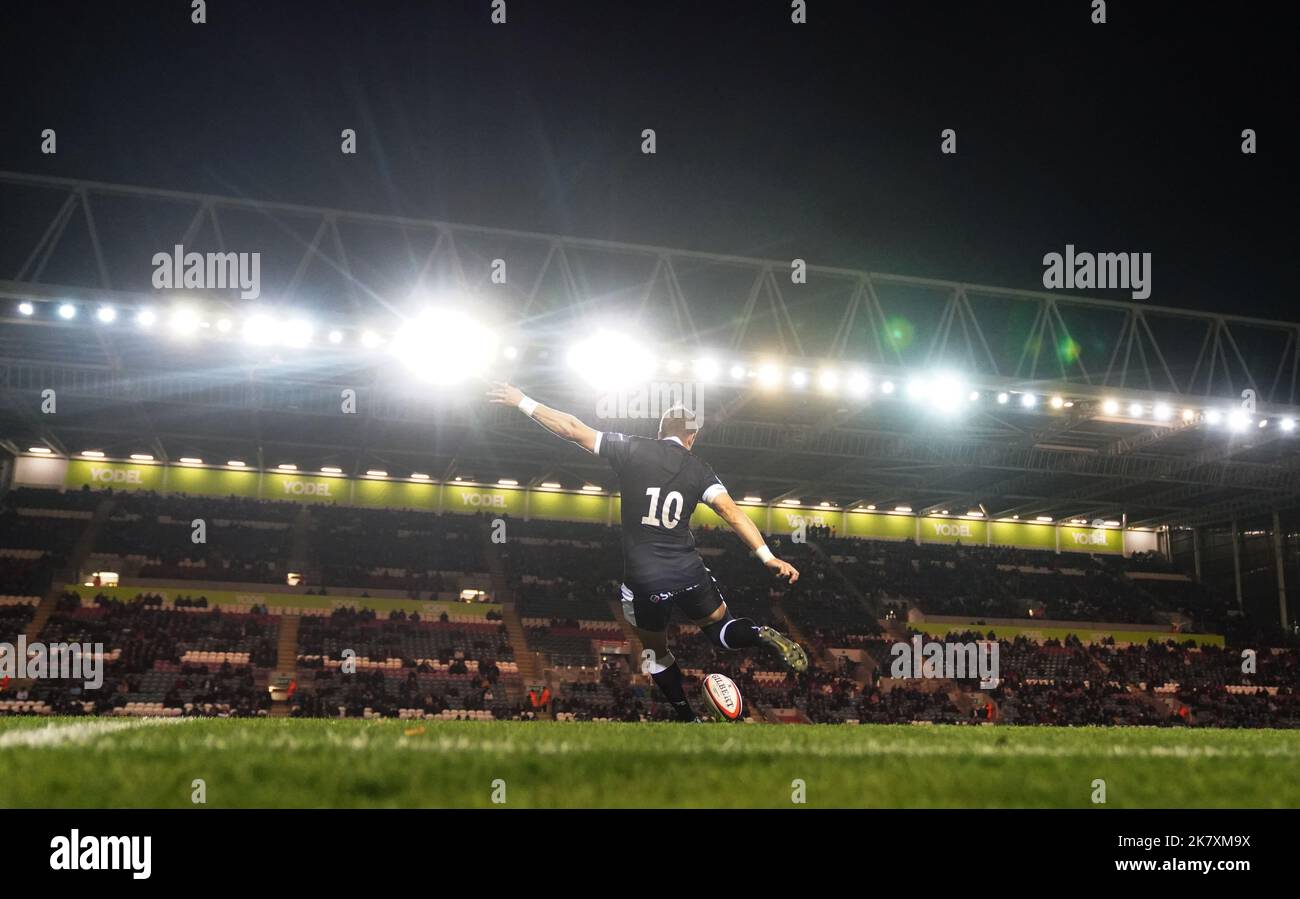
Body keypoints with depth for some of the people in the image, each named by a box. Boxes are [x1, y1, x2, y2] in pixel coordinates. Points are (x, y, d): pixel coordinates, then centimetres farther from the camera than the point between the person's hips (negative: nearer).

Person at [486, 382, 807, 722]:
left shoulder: (633, 450, -3)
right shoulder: (698, 470, 1)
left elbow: (573, 429, -2)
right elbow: (731, 512, -11)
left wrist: (522, 402, 6)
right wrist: (768, 557, -14)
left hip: (644, 580, -1)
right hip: (689, 572, 1)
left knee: (656, 651, 21)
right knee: (722, 630, 18)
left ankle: (687, 717, 23)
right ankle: (763, 636, -14)